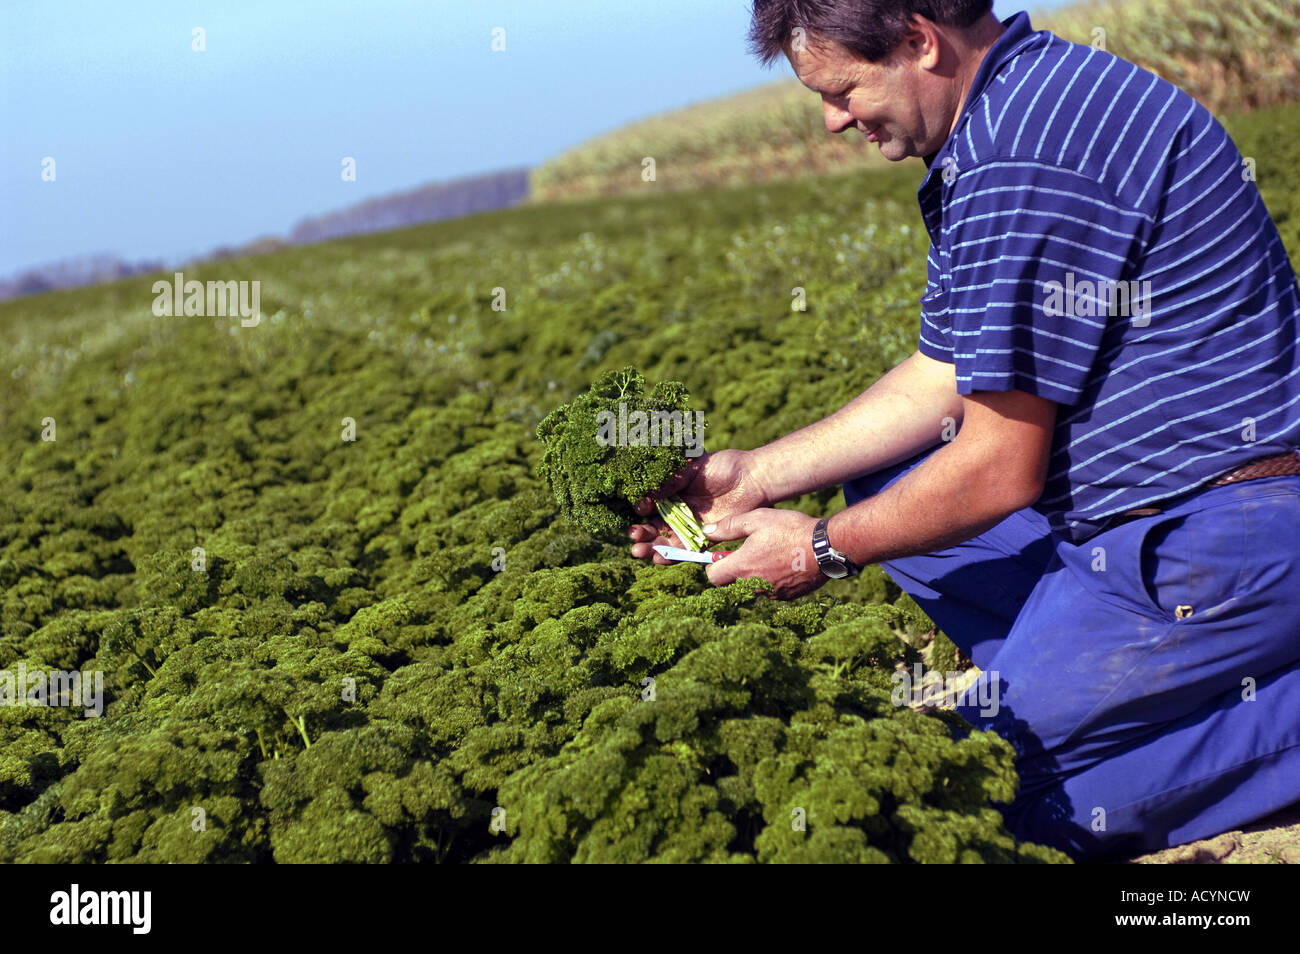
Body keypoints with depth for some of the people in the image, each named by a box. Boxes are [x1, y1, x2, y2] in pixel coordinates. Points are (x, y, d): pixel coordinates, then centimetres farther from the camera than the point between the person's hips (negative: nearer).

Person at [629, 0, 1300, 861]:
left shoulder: (1023, 159, -23)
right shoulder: (1015, 109, 10)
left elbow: (1001, 469, -18)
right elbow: (941, 381, 14)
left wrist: (825, 551, -3)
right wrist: (754, 474, 13)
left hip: (1218, 547, -10)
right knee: (880, 480, 16)